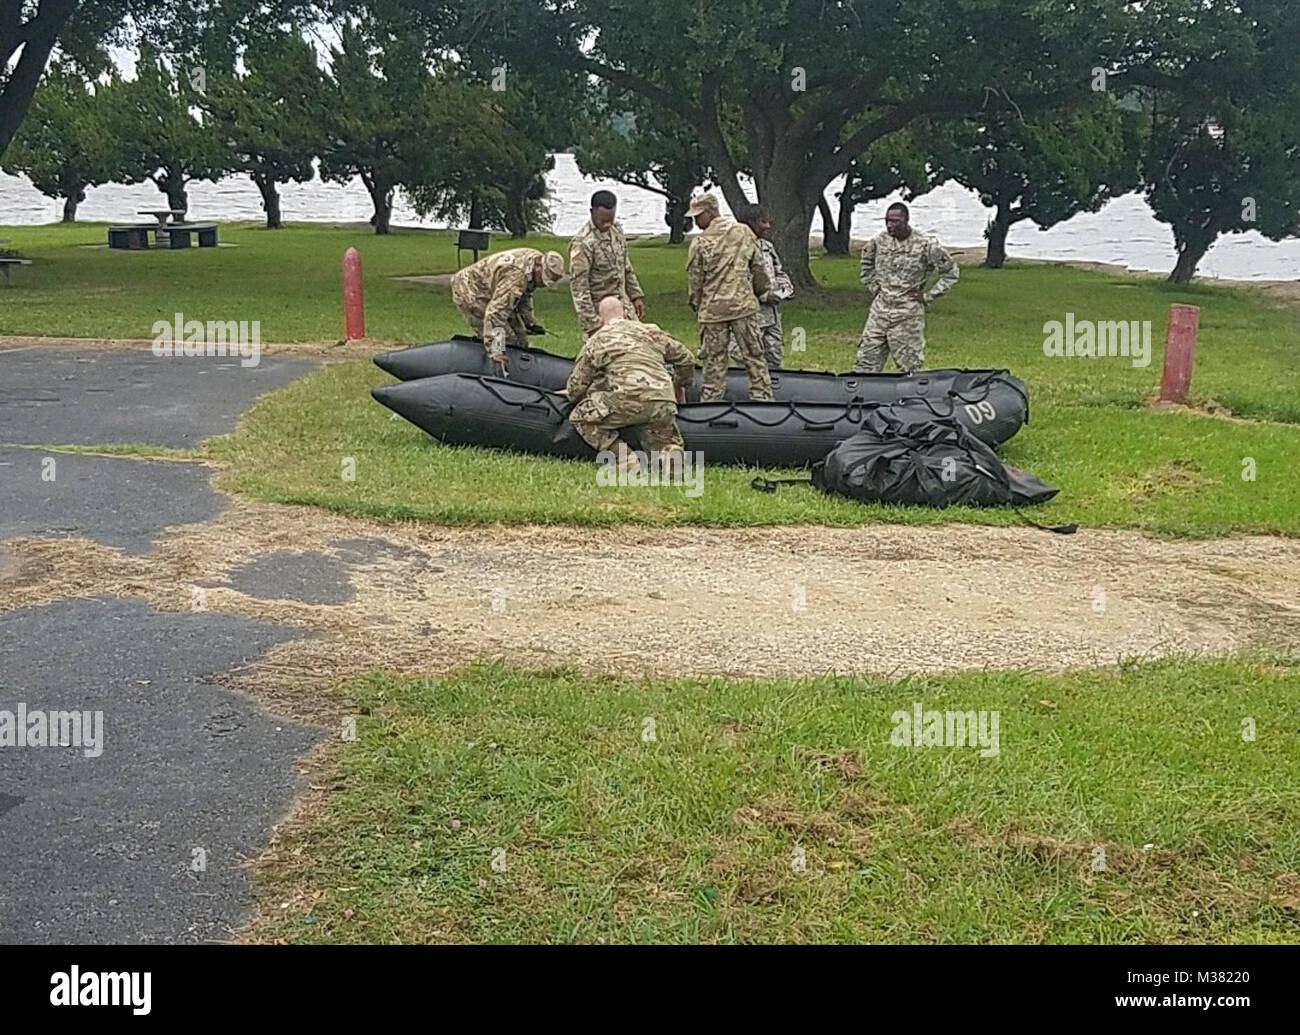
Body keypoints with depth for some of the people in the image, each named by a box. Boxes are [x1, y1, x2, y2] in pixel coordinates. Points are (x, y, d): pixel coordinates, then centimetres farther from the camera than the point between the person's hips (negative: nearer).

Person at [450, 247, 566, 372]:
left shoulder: (538, 259, -9)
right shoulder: (515, 277, -39)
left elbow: (525, 294, 11)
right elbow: (495, 311, -44)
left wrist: (530, 321, 10)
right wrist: (493, 350, -47)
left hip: (490, 289, 10)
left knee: (519, 336, 8)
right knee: (506, 341, -17)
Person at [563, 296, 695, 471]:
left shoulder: (596, 341, 16)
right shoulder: (651, 331, 26)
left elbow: (576, 387, 17)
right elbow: (685, 360, 32)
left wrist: (571, 394, 42)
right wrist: (680, 386, 51)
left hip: (629, 399, -4)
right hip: (664, 403, 4)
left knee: (580, 417, 14)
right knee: (662, 444, 26)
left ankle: (626, 459, 0)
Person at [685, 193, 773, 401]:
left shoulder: (700, 242, -6)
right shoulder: (744, 232, 3)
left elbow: (694, 278, 0)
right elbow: (758, 267, 9)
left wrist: (696, 305, 14)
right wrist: (761, 292, 23)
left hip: (712, 309, -2)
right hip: (744, 305, 2)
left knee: (713, 360, 4)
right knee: (753, 355, 8)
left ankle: (710, 402, 9)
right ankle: (762, 398, 10)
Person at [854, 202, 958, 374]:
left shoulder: (925, 245, -9)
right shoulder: (878, 241, 3)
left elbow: (950, 272, -1)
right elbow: (867, 265, 25)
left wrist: (928, 296, -4)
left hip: (908, 312, -4)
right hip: (880, 309, 4)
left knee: (909, 367, 0)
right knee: (865, 362, 2)